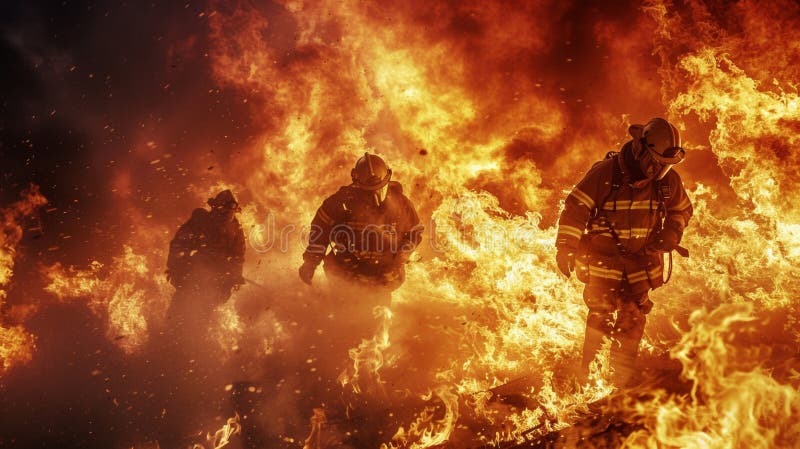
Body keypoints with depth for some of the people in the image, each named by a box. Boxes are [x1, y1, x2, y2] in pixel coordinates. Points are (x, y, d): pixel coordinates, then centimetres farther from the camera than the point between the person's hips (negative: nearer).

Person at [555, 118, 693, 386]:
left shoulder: (669, 180, -1)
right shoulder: (605, 173, -16)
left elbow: (682, 210, 18)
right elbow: (575, 208, -14)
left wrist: (671, 233, -2)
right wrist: (566, 247, -19)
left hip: (641, 262, 4)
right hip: (603, 260, -4)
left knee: (632, 321, 7)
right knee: (602, 317, -10)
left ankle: (623, 380, 21)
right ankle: (587, 376, 7)